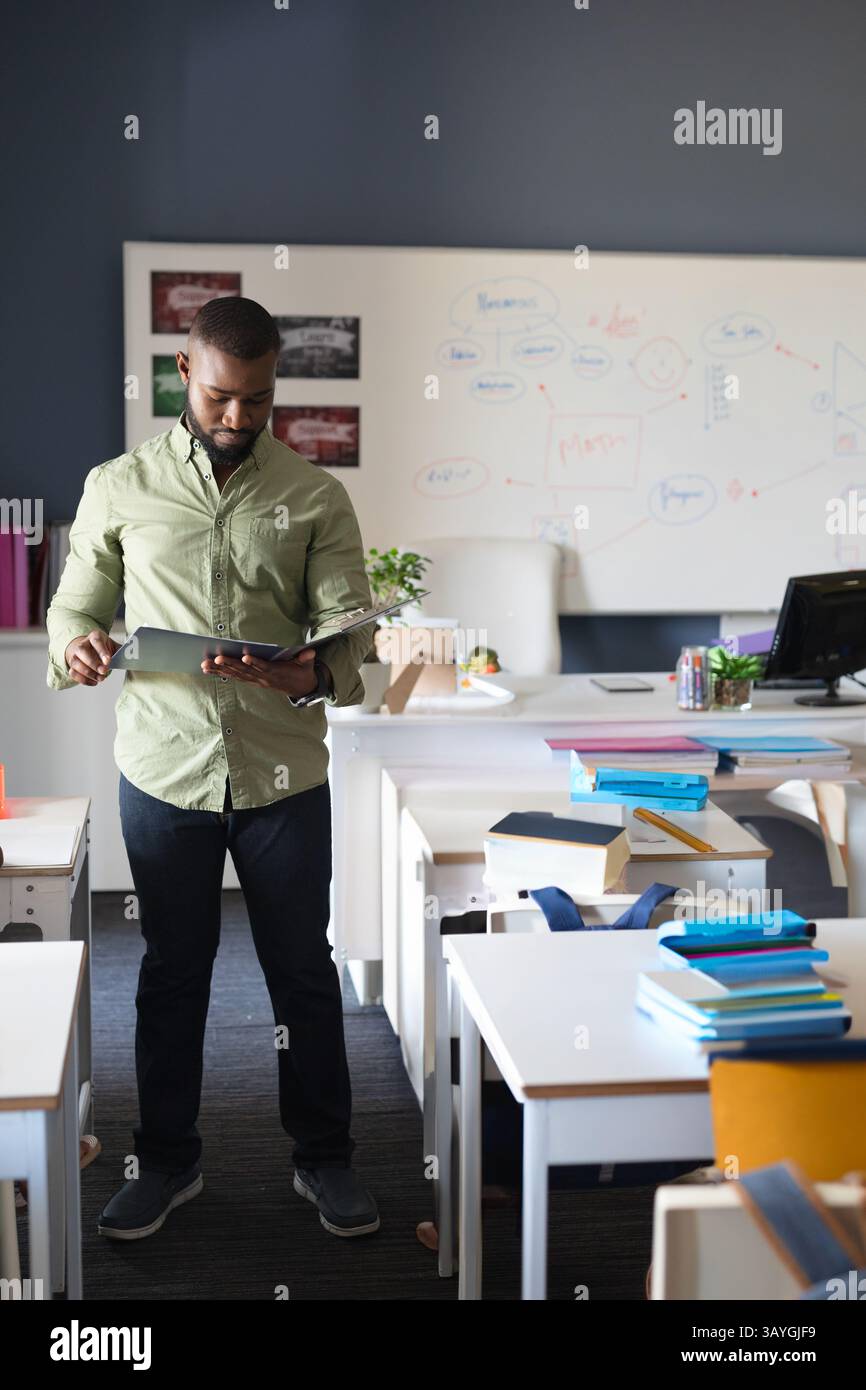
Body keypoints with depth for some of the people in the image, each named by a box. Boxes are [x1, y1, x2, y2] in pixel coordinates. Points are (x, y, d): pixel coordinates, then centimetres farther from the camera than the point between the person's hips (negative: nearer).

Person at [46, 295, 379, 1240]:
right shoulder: (118, 487, 3)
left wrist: (308, 677, -27)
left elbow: (349, 630, -5)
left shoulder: (315, 498, 2)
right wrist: (74, 647, -15)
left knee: (303, 971, 10)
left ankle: (324, 1156, 27)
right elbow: (75, 605, 9)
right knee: (171, 974, 13)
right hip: (163, 772, 0)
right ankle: (167, 1161, 30)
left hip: (283, 773, 0)